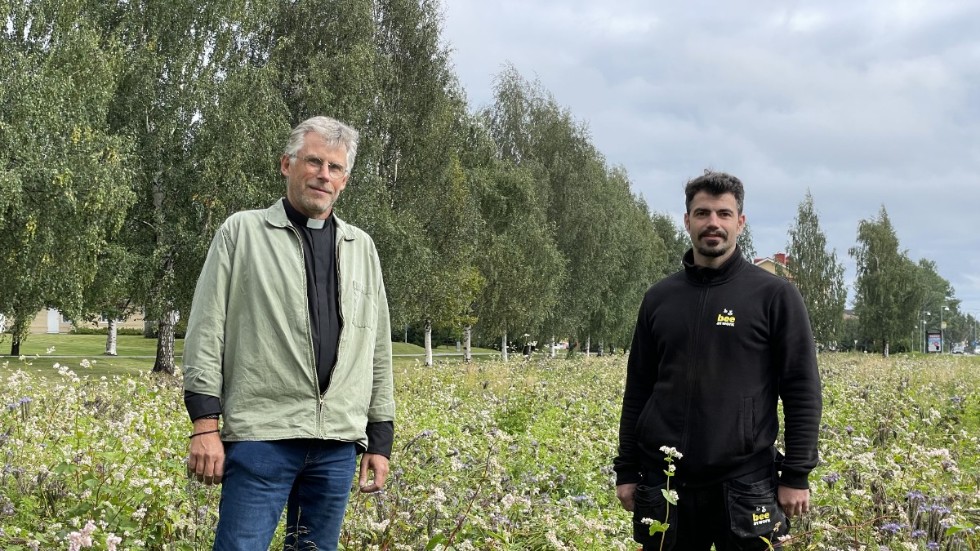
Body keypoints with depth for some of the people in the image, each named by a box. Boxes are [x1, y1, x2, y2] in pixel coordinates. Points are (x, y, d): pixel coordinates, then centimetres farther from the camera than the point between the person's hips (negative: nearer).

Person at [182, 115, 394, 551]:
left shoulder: (362, 248, 16)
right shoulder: (241, 232, 5)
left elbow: (378, 348, 17)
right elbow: (206, 328, -1)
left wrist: (380, 440, 13)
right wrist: (205, 425, -9)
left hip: (338, 444, 4)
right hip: (260, 435, -4)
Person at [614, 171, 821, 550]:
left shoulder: (775, 295, -1)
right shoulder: (659, 299, 10)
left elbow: (801, 390, -3)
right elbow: (637, 390, 13)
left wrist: (797, 475, -8)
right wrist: (626, 470, 9)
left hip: (744, 484, -3)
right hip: (666, 482, 3)